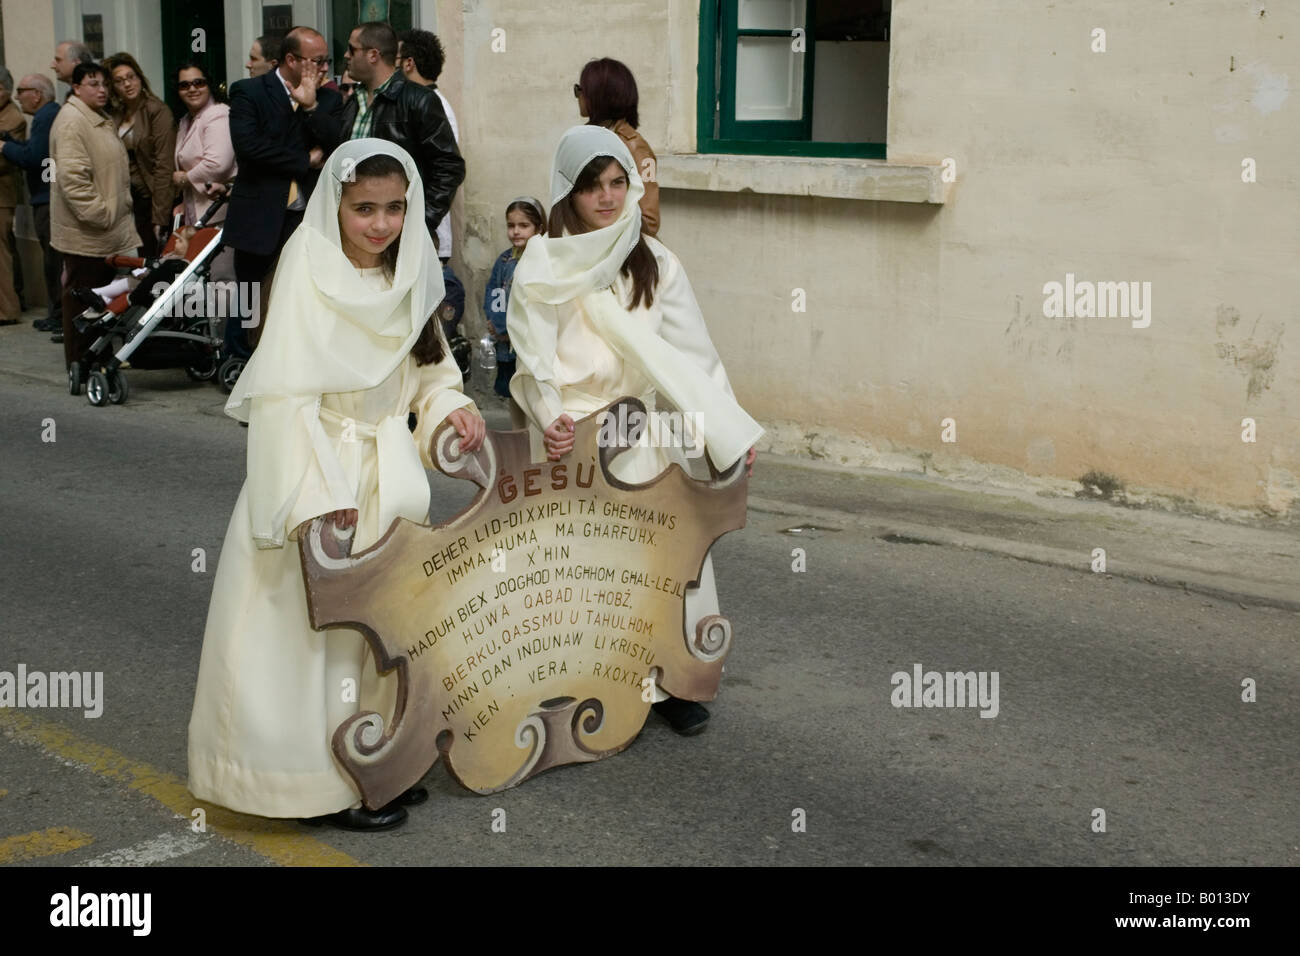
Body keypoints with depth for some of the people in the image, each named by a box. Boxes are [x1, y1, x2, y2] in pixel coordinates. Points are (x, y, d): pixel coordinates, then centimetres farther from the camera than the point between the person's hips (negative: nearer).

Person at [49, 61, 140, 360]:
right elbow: (73, 176, -23)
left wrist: (117, 211, 22)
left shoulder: (101, 120, 19)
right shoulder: (71, 121, -14)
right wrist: (98, 214, -22)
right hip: (84, 233, -10)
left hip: (106, 231, 10)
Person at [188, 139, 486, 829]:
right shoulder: (309, 269, -14)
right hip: (317, 467, -7)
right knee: (314, 623, -1)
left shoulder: (408, 276, 6)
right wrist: (319, 490, -25)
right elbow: (287, 391, -19)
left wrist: (450, 406, -7)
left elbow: (429, 366, 16)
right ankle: (318, 781, 8)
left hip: (387, 473, 7)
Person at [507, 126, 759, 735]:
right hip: (575, 433, -3)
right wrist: (551, 419, -20)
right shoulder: (544, 266, 1)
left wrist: (729, 429, 1)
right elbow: (534, 354, -4)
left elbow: (690, 349, 7)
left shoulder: (654, 262, 10)